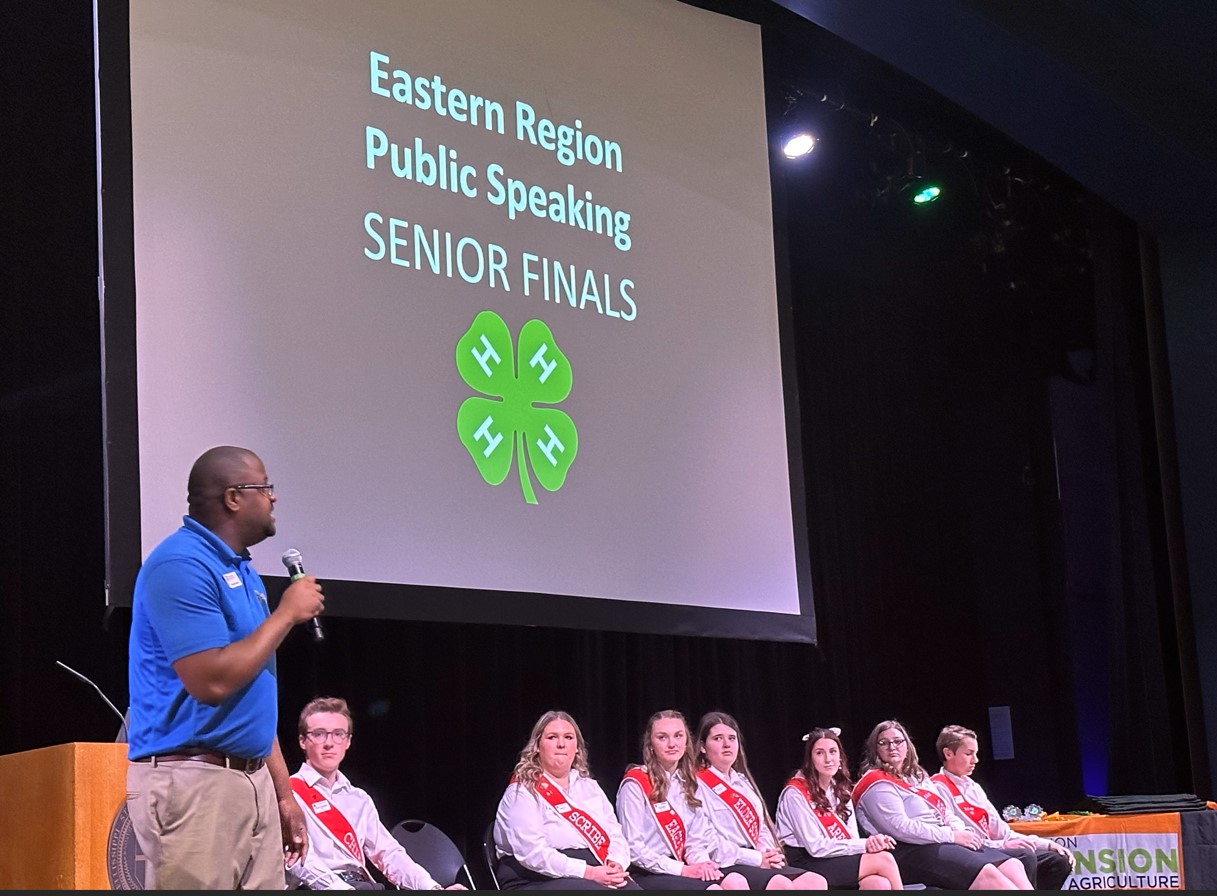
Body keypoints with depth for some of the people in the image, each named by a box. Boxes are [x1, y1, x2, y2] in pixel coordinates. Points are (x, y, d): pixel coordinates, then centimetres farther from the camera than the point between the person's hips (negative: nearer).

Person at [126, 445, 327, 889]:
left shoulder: (242, 571, 16)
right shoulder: (181, 565, -13)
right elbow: (212, 681, -23)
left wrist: (283, 793, 18)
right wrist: (286, 614, -12)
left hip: (254, 781, 9)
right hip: (193, 784, -9)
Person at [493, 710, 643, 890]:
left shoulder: (589, 786, 21)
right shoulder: (523, 791, -2)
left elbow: (615, 833, 16)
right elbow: (533, 853, -15)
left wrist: (616, 865, -8)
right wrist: (588, 872, -20)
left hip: (598, 877, 6)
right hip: (538, 882, -6)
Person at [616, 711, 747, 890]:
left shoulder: (689, 782, 17)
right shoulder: (635, 784, -5)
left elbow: (696, 837, 14)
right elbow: (633, 848, -12)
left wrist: (702, 862, -8)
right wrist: (682, 870, -16)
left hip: (683, 868, 6)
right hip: (648, 874, -6)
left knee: (736, 883, -23)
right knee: (713, 890, -30)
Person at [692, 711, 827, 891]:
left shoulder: (743, 781, 25)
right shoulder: (698, 785, -5)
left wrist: (769, 854, 1)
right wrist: (757, 859, -13)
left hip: (760, 861, 9)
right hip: (725, 866, -8)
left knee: (816, 883, -14)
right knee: (782, 886, -32)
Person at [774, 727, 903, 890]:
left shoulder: (841, 789, 14)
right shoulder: (795, 792, -10)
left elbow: (852, 838, 7)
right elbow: (816, 847, -16)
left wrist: (871, 842, -17)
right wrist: (864, 844, -20)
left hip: (839, 863, 7)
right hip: (806, 867, -7)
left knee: (881, 885, -23)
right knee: (883, 859, -19)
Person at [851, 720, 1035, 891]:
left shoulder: (919, 777, 24)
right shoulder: (877, 784, -3)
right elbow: (900, 828, -15)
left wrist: (963, 832, -1)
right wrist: (952, 835, -14)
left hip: (944, 842, 9)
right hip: (912, 852, -9)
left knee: (1012, 865, -9)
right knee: (986, 873, -27)